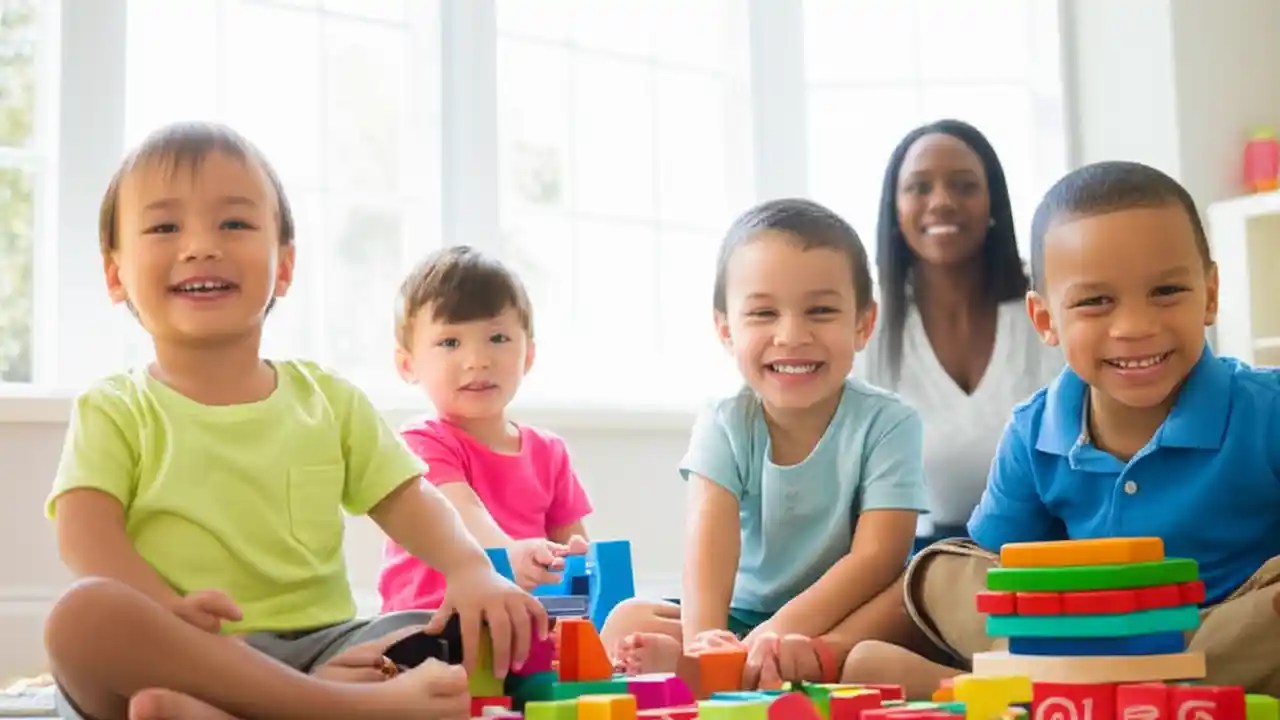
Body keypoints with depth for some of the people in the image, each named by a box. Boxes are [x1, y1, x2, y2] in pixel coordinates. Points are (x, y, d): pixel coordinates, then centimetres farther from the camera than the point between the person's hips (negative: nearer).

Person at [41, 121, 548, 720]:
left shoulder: (328, 399, 16)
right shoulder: (113, 411, 9)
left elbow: (409, 503, 11)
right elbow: (86, 537, -6)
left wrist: (471, 570, -12)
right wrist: (165, 613, -27)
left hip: (317, 647, 3)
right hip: (181, 660, -3)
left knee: (472, 631, -22)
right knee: (81, 615, -34)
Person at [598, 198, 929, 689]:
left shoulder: (886, 423, -11)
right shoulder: (724, 426, -5)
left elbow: (877, 556, -21)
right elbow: (709, 539, -22)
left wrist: (784, 630, -36)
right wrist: (704, 636, -42)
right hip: (744, 617, 3)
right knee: (628, 622, -19)